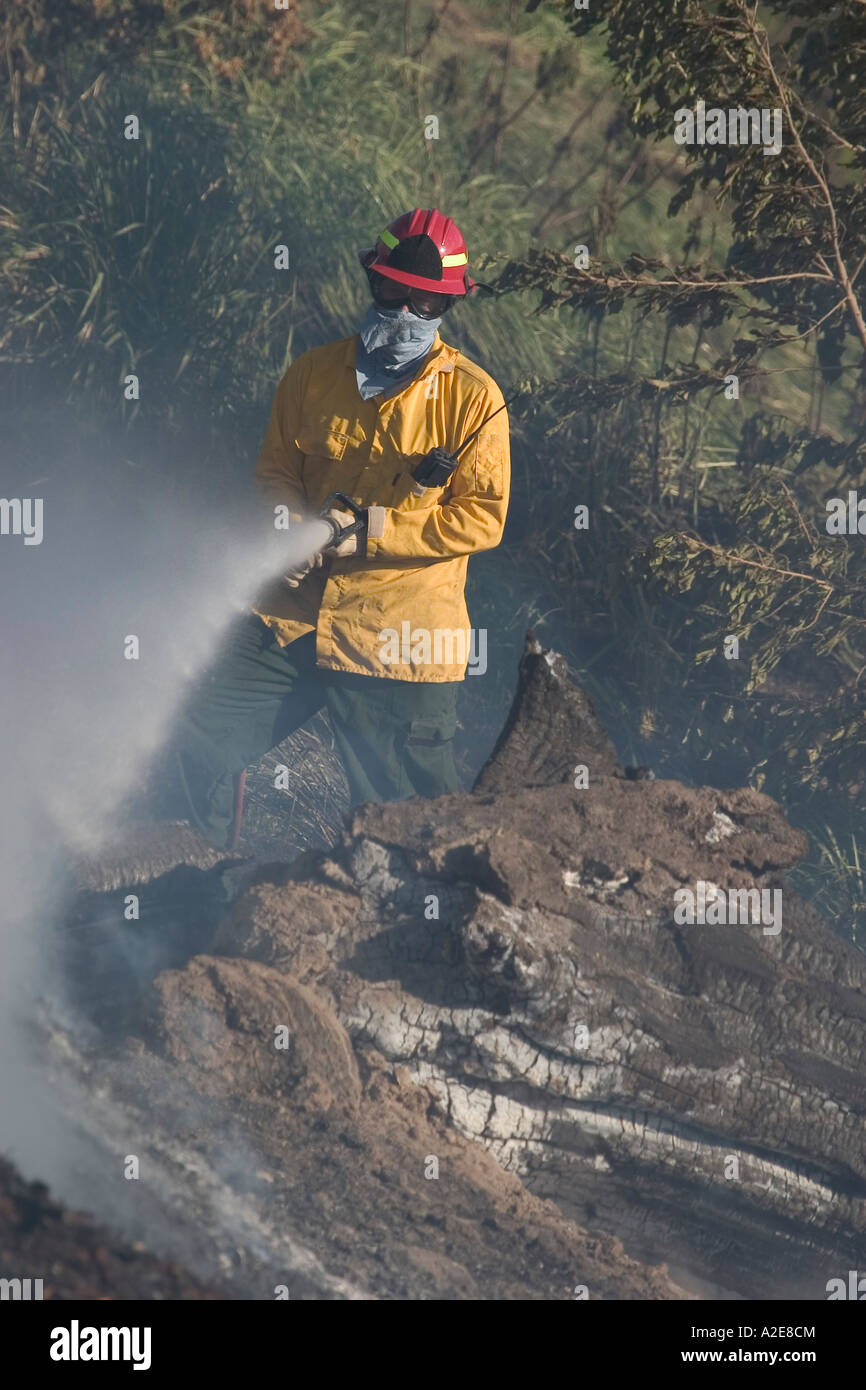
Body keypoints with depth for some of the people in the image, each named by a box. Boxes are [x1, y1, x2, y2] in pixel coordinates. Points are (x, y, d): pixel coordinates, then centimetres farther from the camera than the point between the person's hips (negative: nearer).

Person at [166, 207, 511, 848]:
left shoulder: (473, 397, -5)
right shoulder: (313, 373, 8)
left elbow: (482, 517, -9)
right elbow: (276, 470, 15)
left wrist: (370, 532, -16)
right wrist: (295, 527, -8)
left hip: (402, 639, -4)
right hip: (292, 617, 4)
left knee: (408, 825, 0)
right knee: (200, 745, 2)